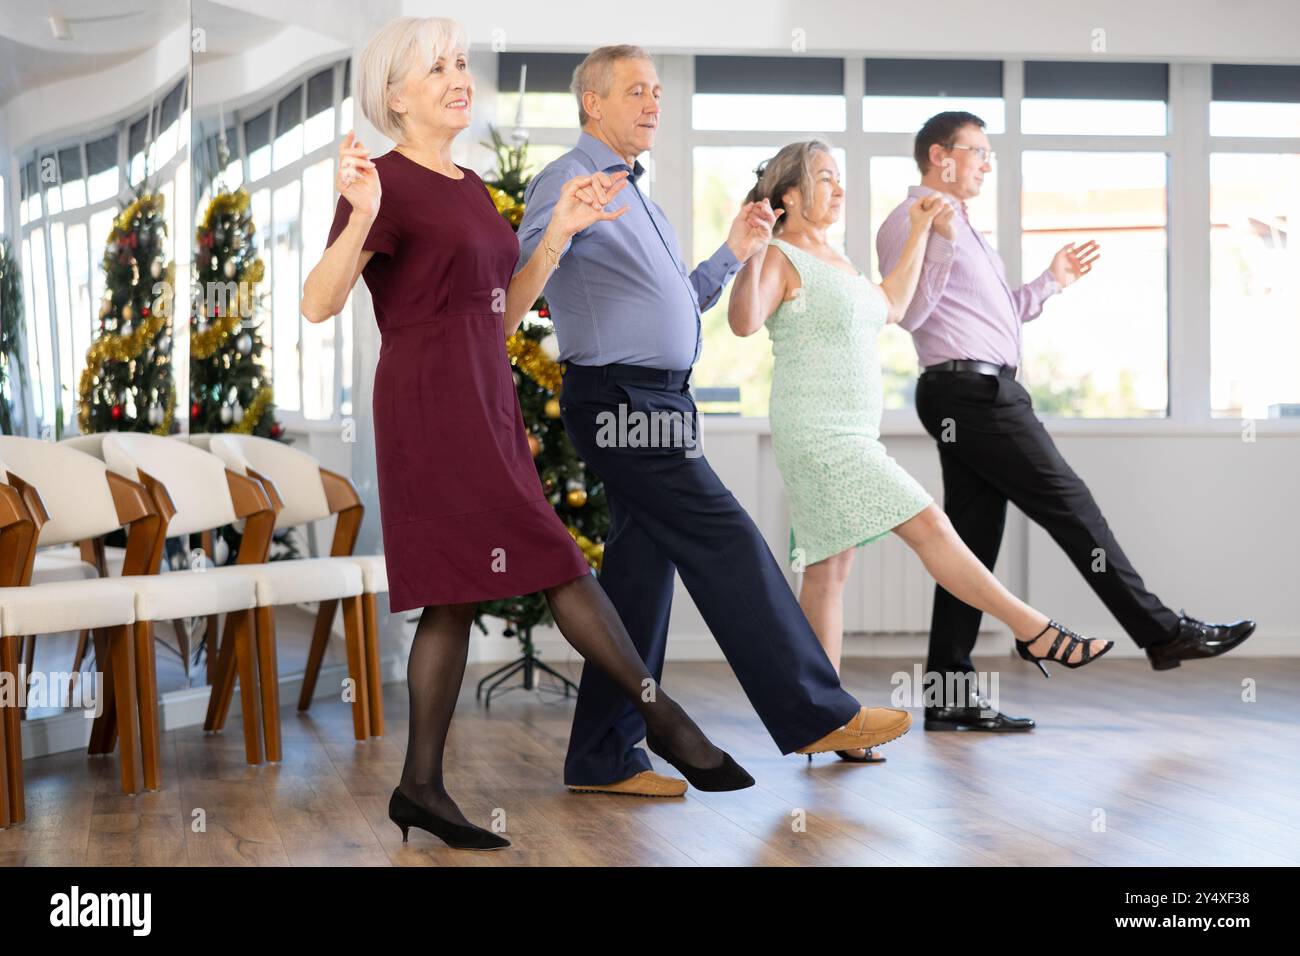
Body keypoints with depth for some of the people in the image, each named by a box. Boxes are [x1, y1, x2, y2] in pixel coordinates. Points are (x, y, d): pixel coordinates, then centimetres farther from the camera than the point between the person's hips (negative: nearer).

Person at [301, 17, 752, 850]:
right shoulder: (388, 183, -7)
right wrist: (361, 217, -31)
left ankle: (422, 788, 11)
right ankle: (663, 718, 1)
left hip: (485, 405, 9)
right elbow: (318, 305, -17)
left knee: (458, 596, 7)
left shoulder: (470, 187, 18)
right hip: (432, 406, -9)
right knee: (555, 563, -8)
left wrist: (558, 235, 11)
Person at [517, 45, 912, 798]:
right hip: (619, 399, -10)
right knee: (726, 546, -10)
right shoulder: (567, 182, -6)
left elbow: (677, 306, 27)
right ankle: (816, 715, -5)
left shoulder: (639, 198, 23)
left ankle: (605, 757, 13)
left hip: (658, 402, 10)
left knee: (641, 574, 8)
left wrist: (732, 254, 14)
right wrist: (562, 224, -38)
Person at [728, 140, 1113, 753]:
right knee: (928, 526, -10)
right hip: (819, 433, -10)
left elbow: (890, 307, 30)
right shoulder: (782, 258, -9)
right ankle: (1034, 632, -5)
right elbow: (744, 321, -26)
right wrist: (749, 253, -40)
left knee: (829, 570, 6)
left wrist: (920, 233, 29)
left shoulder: (831, 260, 19)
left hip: (851, 436, 10)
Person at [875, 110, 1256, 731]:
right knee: (1069, 505, -6)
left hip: (982, 393, 10)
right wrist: (940, 238, -24)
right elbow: (909, 313, -17)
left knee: (973, 541, 5)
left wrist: (1051, 282, 22)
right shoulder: (911, 222, -4)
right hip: (969, 390, -10)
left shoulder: (960, 226, 27)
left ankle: (949, 697, 4)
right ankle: (1162, 632, 0)